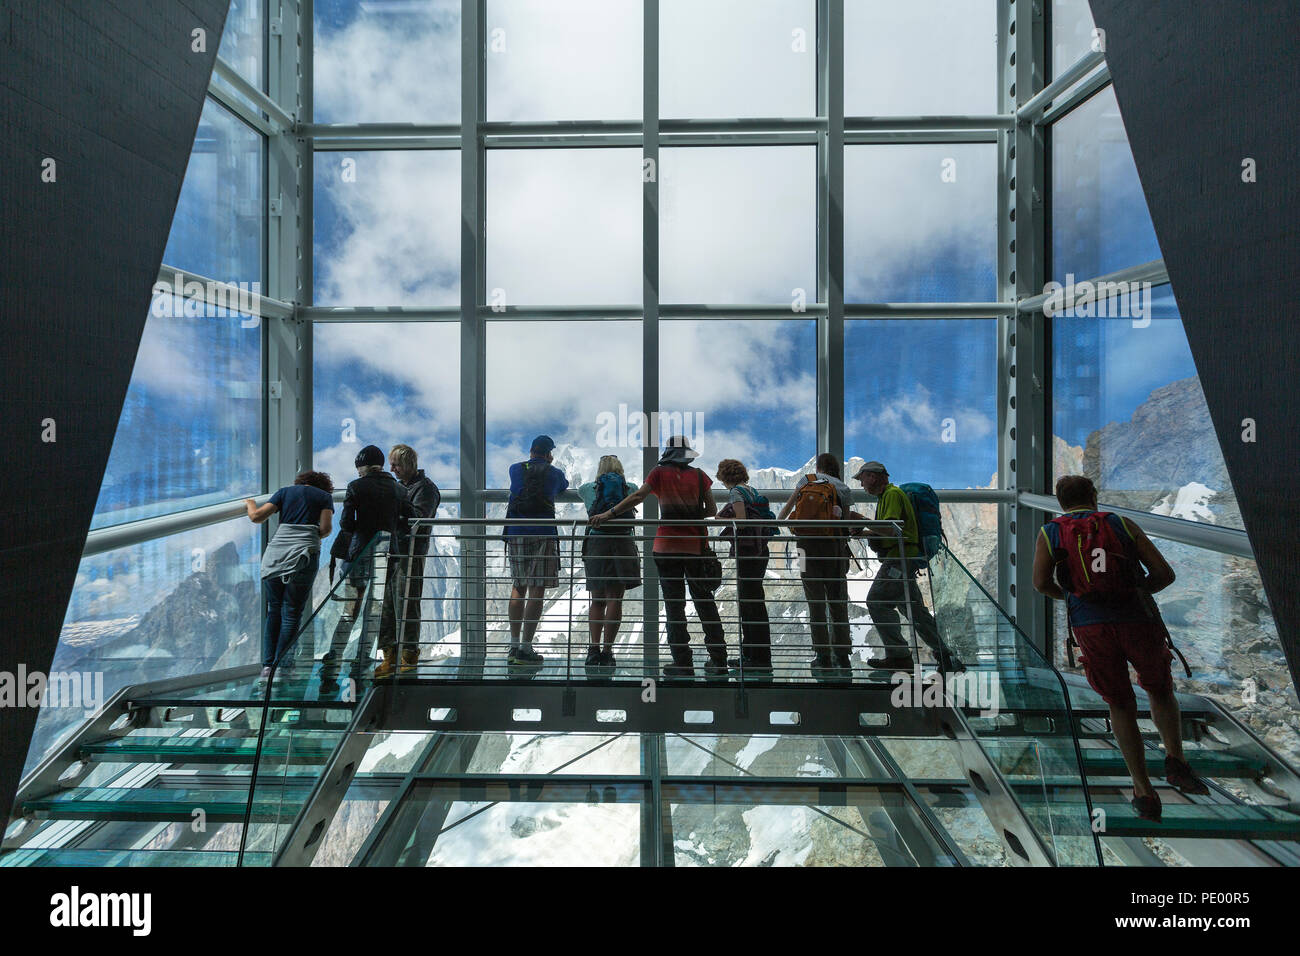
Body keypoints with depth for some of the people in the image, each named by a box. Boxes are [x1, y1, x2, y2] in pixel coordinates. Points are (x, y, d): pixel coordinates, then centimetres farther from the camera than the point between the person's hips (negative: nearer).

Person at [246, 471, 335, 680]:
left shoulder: (285, 491, 17)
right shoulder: (325, 496, 13)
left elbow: (256, 517, 11)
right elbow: (325, 528, -1)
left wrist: (250, 503, 31)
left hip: (275, 554, 2)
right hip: (304, 555, -2)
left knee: (274, 611, 14)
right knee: (292, 614, 3)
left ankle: (267, 665, 10)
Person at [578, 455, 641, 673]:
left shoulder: (589, 488, 13)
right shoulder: (630, 487, 12)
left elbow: (579, 489, 37)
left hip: (596, 542, 1)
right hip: (623, 542, -1)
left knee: (597, 600, 10)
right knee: (615, 600, 0)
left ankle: (594, 648, 2)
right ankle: (606, 651, -4)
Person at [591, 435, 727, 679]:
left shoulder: (660, 472, -1)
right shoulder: (699, 475, 4)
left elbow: (637, 497, -12)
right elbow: (712, 510, 4)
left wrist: (609, 514, -11)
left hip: (667, 547, -2)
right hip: (697, 546, 2)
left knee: (674, 605, 5)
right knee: (705, 603, 11)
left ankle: (683, 663, 6)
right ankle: (718, 661, 14)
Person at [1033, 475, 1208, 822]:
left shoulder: (1050, 532, 10)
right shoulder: (1122, 525, 11)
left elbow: (1041, 583, -5)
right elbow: (1165, 574, 5)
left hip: (1090, 627, 0)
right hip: (1138, 621, 0)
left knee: (1121, 706, 16)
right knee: (1160, 691, 27)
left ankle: (1144, 792, 13)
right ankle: (1176, 760, 11)